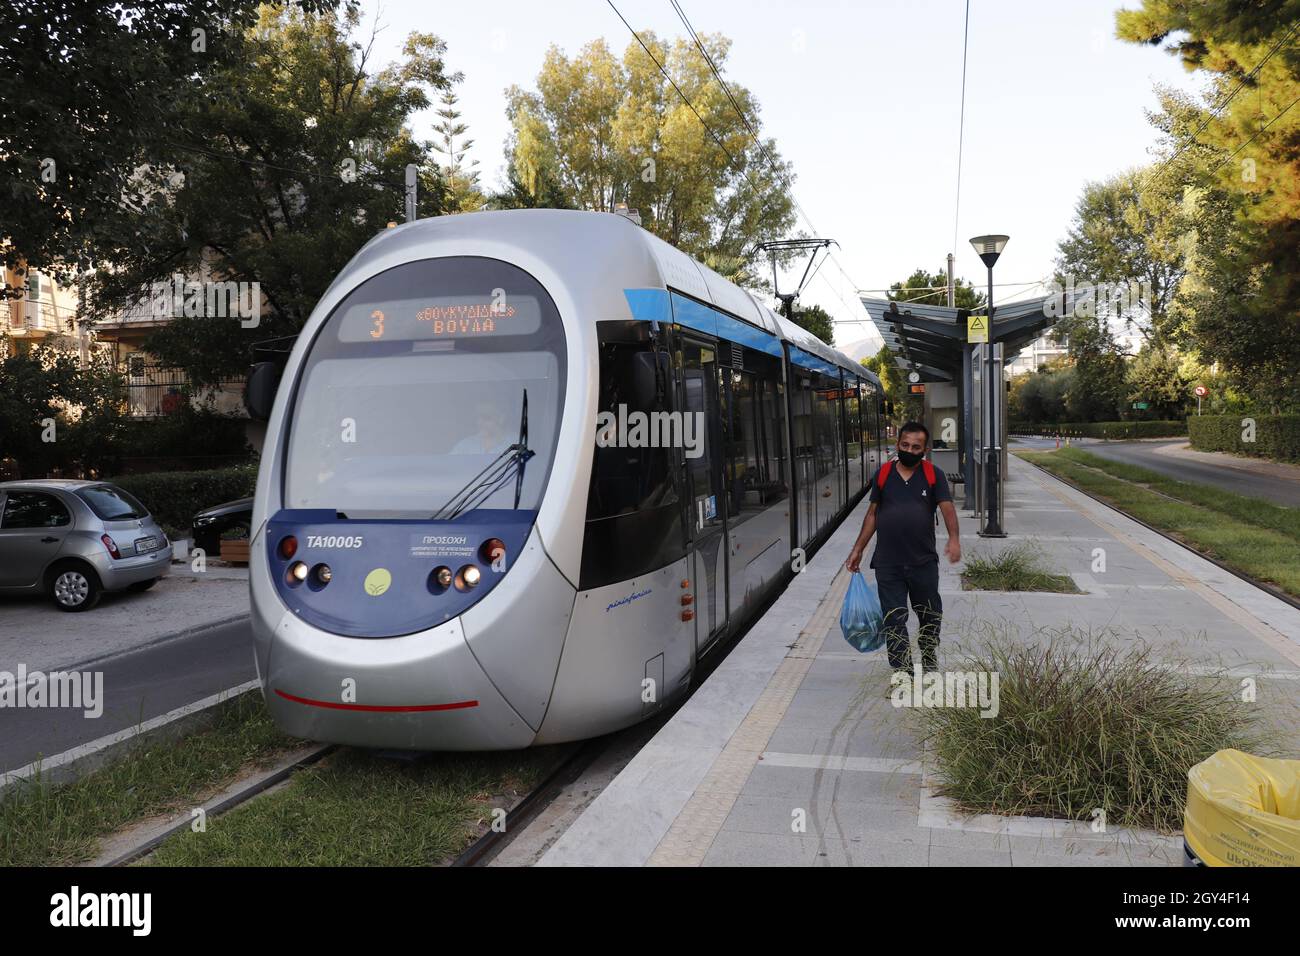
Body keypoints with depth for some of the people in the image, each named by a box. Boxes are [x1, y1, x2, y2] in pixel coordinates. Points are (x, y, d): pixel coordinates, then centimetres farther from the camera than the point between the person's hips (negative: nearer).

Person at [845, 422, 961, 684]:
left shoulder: (933, 475, 0)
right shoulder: (883, 474, 4)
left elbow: (947, 508, -10)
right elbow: (873, 513, 10)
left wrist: (954, 538, -28)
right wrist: (858, 549, 9)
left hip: (924, 561, 0)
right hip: (887, 563, 0)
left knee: (929, 614, 14)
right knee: (894, 617, 2)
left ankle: (930, 661, 36)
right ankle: (901, 667, 11)